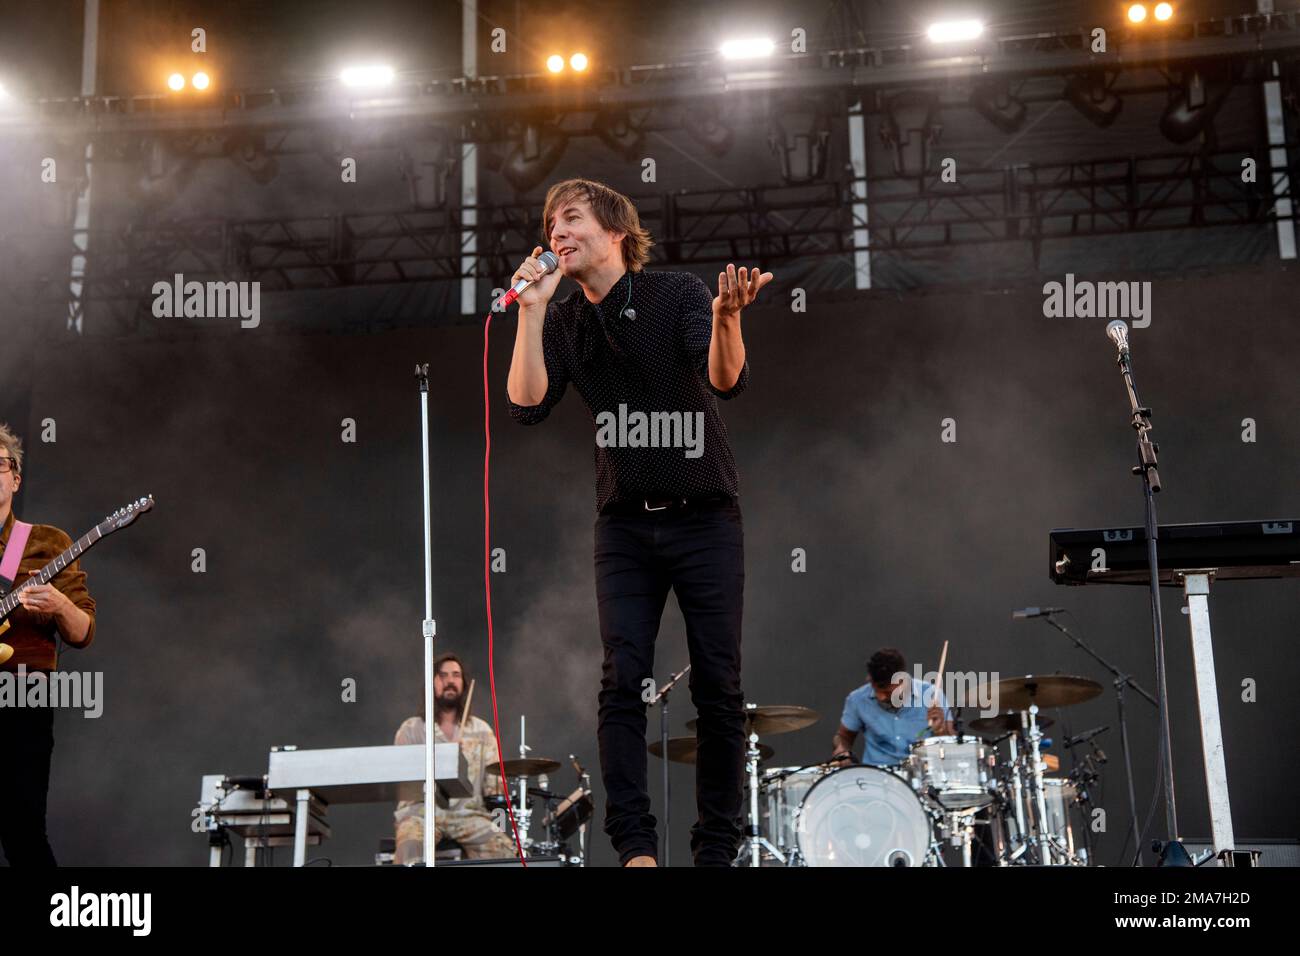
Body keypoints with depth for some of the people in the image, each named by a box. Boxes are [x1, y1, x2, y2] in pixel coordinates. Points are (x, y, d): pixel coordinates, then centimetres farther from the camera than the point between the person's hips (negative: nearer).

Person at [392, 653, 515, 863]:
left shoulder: (481, 730, 13)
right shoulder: (411, 729, 6)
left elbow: (494, 782, 7)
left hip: (468, 812, 2)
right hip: (421, 812, -2)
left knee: (504, 850, -25)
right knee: (409, 850, -34)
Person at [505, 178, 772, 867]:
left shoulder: (679, 293, -7)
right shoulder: (562, 322, 4)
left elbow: (727, 381, -23)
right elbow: (527, 405, -10)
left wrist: (726, 316, -43)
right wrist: (531, 309, -14)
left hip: (706, 518, -2)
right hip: (625, 524, 3)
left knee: (718, 687, 0)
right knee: (623, 682, -6)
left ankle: (717, 847, 10)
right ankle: (633, 843, 0)